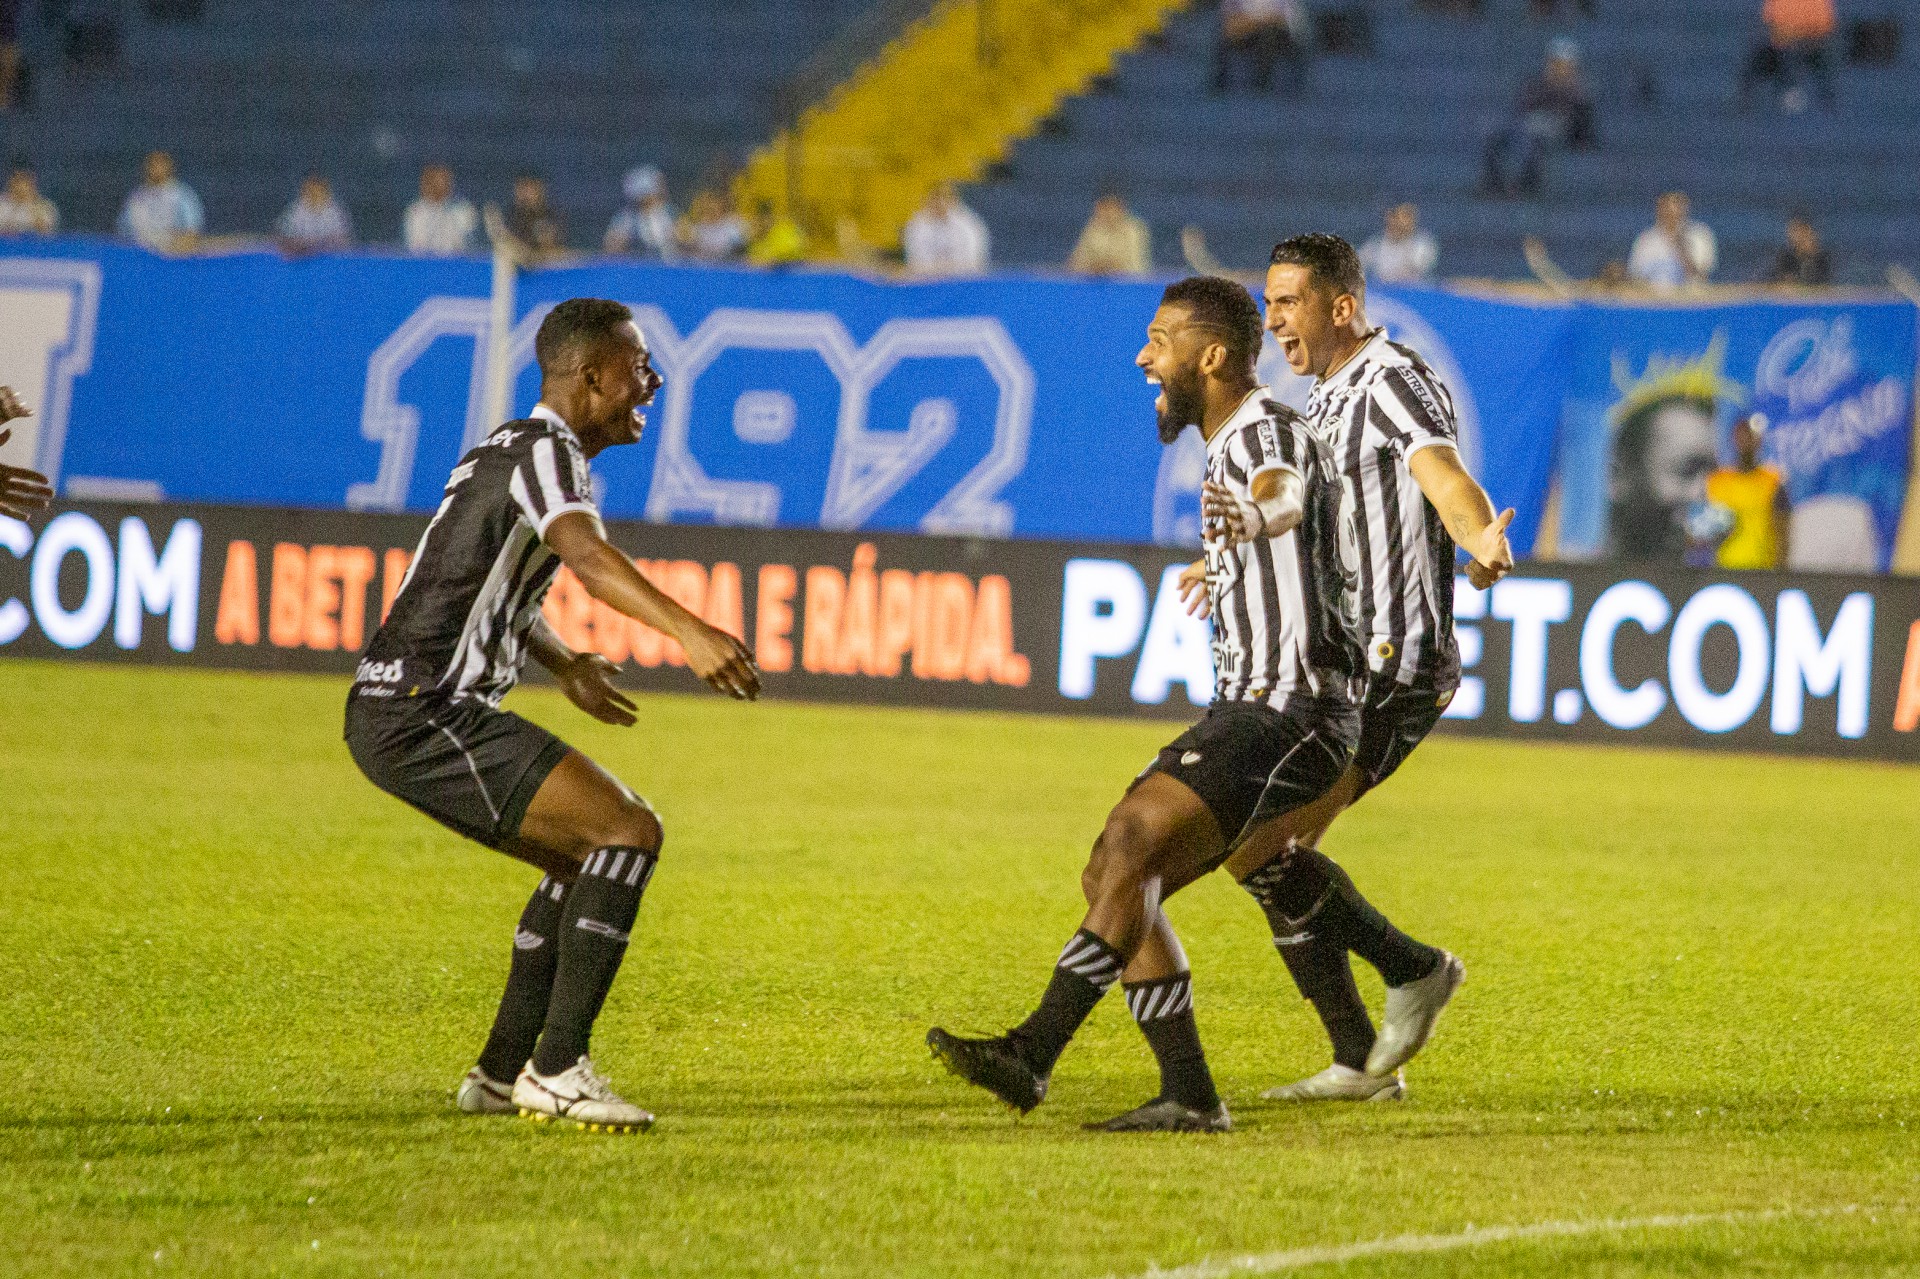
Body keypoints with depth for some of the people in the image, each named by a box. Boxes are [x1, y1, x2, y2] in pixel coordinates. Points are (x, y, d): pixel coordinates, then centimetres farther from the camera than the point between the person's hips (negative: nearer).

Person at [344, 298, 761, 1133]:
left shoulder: (511, 449, 20)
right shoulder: (546, 452, -12)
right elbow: (586, 553, -34)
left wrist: (564, 664, 32)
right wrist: (689, 633, -47)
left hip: (391, 713, 10)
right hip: (426, 715, -10)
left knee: (588, 855, 21)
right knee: (628, 832, -15)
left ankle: (503, 1073, 21)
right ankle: (555, 1068, -17)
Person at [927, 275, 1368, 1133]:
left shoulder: (1266, 434, -13)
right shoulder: (1234, 445, 19)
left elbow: (1283, 492, -38)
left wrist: (1257, 514, -57)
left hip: (1289, 711, -11)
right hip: (1253, 709, 11)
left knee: (1130, 847, -24)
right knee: (1114, 877, 3)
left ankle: (1032, 1054, -30)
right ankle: (1190, 1096, -1)